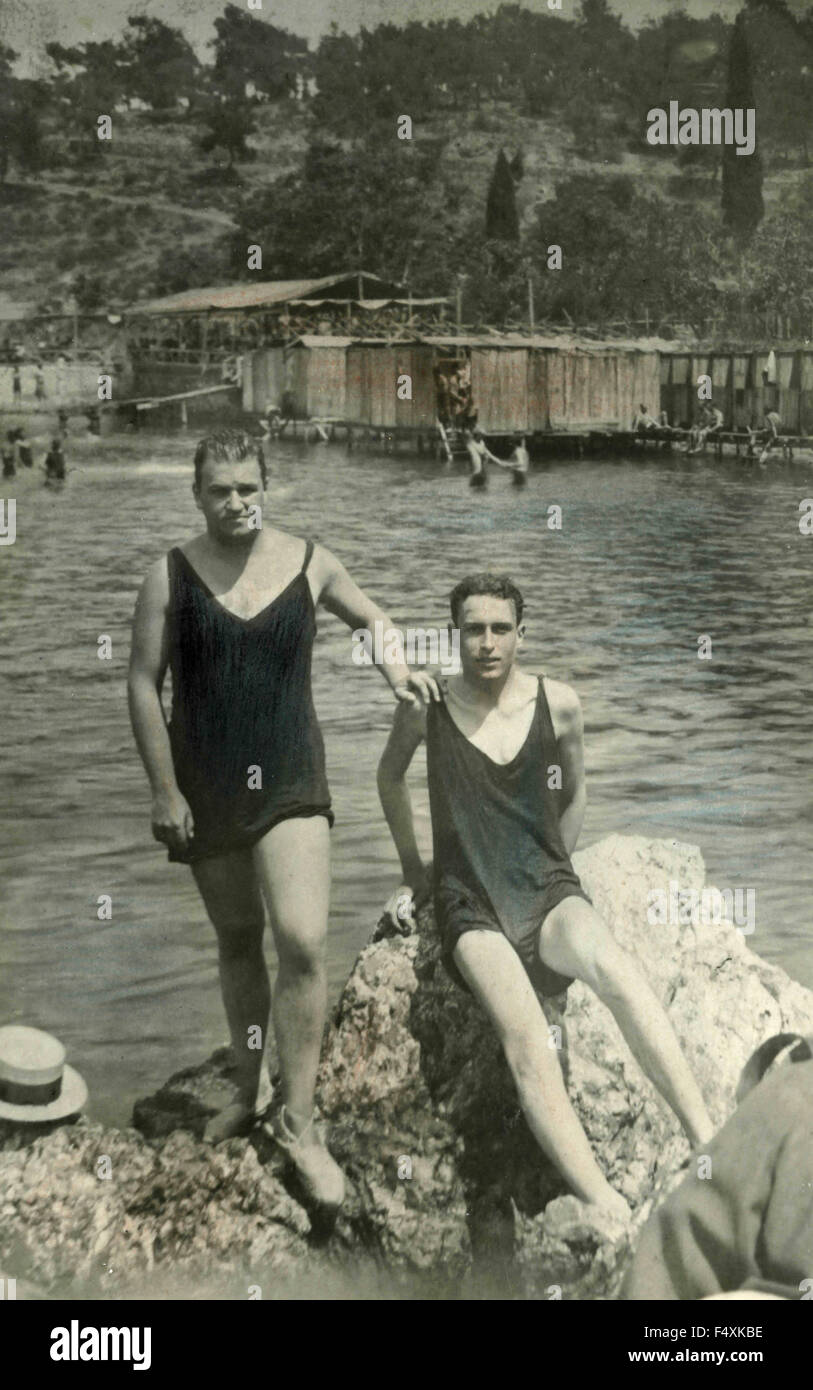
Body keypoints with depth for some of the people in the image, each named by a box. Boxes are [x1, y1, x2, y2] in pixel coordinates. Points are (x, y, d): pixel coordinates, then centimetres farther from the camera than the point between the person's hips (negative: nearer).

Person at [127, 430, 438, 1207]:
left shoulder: (309, 563, 0)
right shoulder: (171, 576, -3)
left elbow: (369, 616, 19)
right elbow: (144, 684, -2)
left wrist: (393, 665, -1)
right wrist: (164, 790, -6)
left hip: (289, 780, -1)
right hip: (205, 789, 1)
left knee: (303, 941, -15)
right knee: (237, 941, 14)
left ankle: (298, 1121, -3)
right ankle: (248, 1094, 33)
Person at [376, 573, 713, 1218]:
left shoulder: (559, 703, 2)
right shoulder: (427, 706, -1)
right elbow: (391, 777, 21)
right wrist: (412, 866, 24)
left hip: (548, 893, 1)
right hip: (472, 910, -1)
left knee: (608, 962, -37)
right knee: (525, 1036, -32)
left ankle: (707, 1142, -41)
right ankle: (608, 1209, -42)